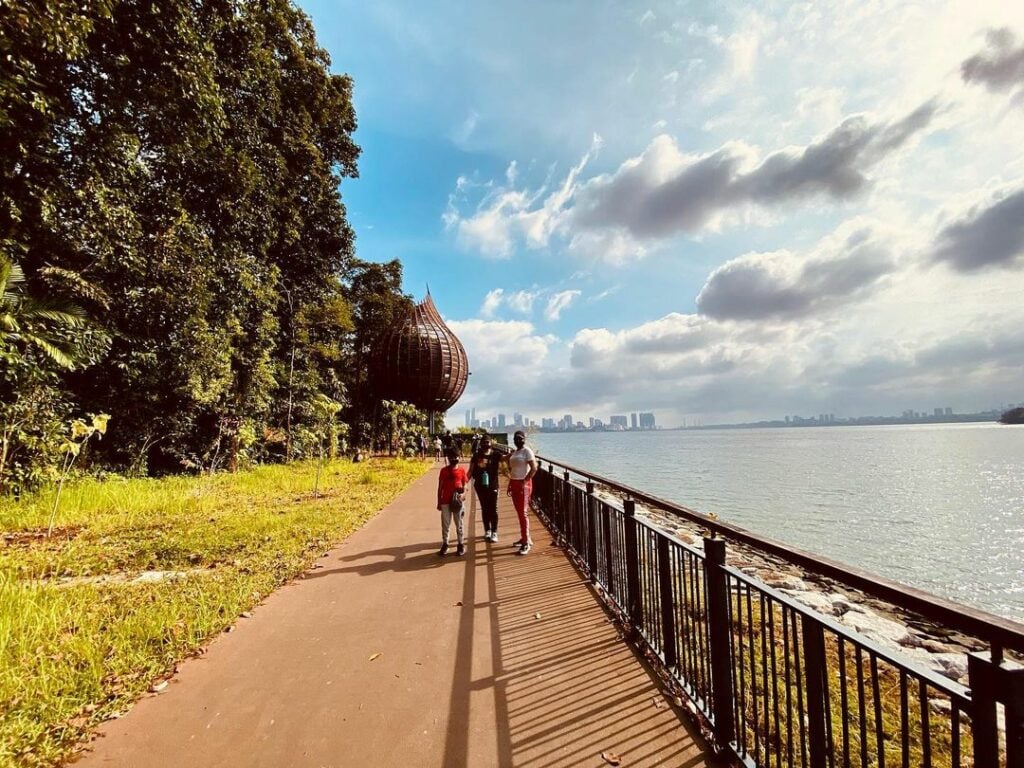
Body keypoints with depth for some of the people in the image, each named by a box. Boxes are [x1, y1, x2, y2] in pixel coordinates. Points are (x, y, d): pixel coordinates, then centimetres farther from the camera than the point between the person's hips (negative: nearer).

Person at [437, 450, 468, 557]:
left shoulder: (462, 470, 0)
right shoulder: (443, 470, 0)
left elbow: (465, 484, 8)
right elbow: (440, 487, 4)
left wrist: (463, 490, -15)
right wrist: (439, 502, 2)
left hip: (457, 501, 0)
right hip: (445, 502, 0)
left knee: (459, 524, 7)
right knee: (445, 524, 8)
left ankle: (461, 545, 17)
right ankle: (445, 544, 19)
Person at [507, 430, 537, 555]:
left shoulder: (527, 451, -10)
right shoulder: (514, 452, 14)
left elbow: (534, 468, -18)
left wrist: (524, 482, -19)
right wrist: (510, 484, 14)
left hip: (523, 484, -8)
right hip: (514, 484, 8)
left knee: (523, 513, -9)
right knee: (519, 513, 13)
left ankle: (526, 543, -5)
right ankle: (524, 538, 23)